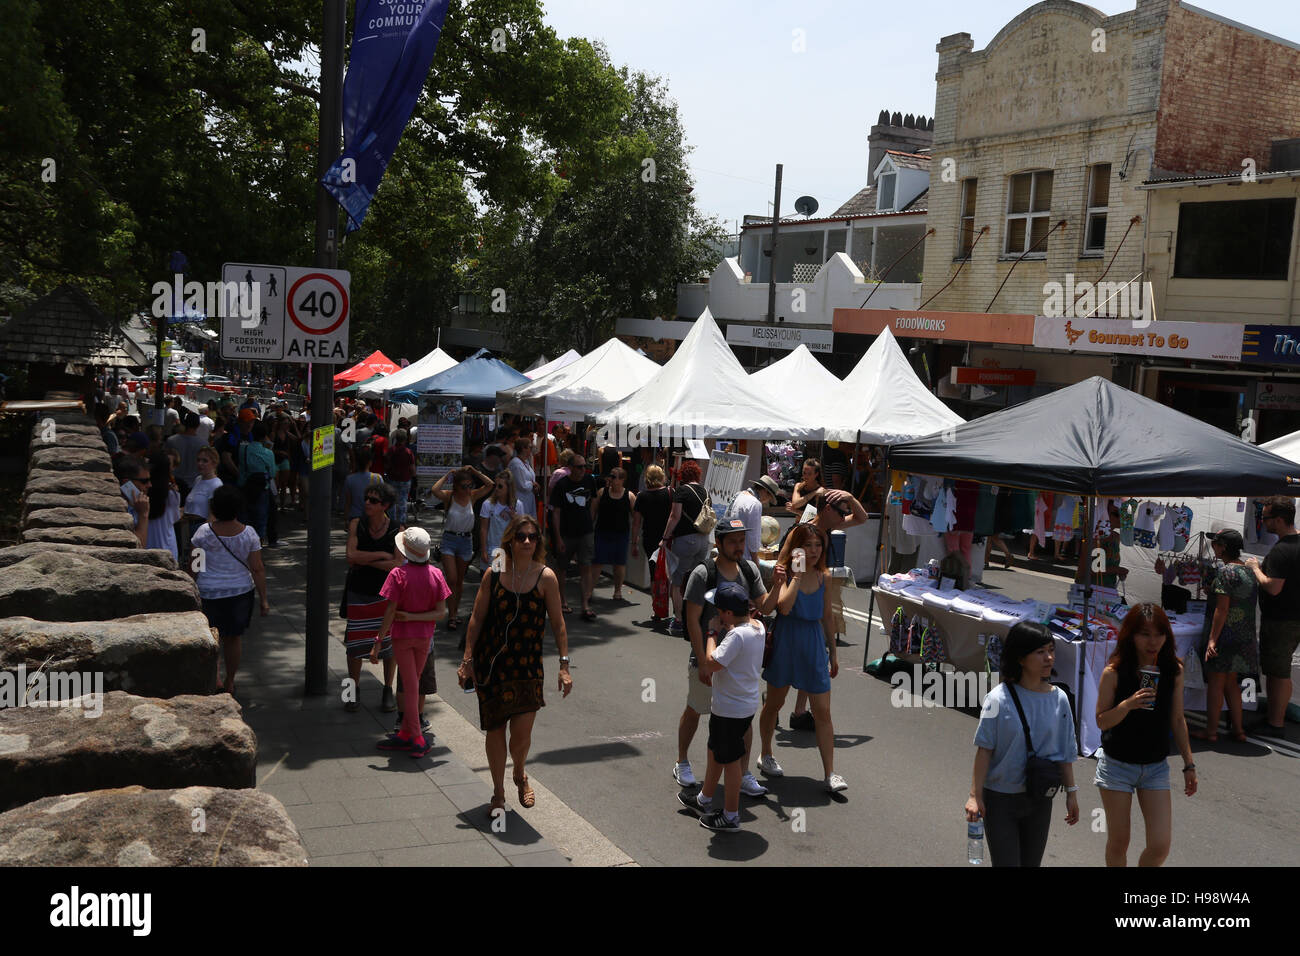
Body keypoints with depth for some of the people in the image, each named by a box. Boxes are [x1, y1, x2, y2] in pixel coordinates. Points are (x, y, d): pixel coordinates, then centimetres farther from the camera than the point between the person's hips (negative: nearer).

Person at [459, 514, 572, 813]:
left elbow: (557, 623, -1)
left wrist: (564, 666, -4)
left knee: (522, 731, -6)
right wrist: (467, 659, 0)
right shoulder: (494, 575, -2)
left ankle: (520, 774, 28)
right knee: (495, 729, 7)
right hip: (490, 661, 1)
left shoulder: (546, 577, -5)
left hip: (527, 664, -1)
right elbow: (477, 618, 3)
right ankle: (498, 794, 24)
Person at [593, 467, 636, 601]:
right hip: (602, 533, 0)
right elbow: (592, 512, 6)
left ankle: (618, 590, 21)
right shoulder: (602, 492, 2)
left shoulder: (630, 496, 1)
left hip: (621, 534, 0)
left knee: (620, 563, 7)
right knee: (597, 562, -3)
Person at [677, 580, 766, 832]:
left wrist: (713, 634, -18)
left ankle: (730, 816, 19)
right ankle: (704, 799, 42)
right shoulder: (757, 626, 1)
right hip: (746, 703, 10)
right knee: (715, 752, 24)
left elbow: (712, 663, -29)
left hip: (732, 710, -9)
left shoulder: (737, 635, -28)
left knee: (729, 760, 5)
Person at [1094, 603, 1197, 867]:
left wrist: (1189, 764, 8)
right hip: (1117, 764, -2)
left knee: (1160, 846, -3)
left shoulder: (1174, 671, -3)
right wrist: (1127, 705, -26)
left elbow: (1177, 720, 7)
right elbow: (1102, 721, -8)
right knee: (1118, 844, 6)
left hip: (1156, 766, 3)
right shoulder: (1114, 672, -12)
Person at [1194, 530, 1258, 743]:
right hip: (1245, 637, 8)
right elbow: (1246, 603, 15)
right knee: (1231, 683, 16)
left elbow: (1222, 609, -19)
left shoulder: (1226, 571, -15)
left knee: (1215, 683, 1)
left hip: (1226, 635, -8)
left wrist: (1212, 639, -18)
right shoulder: (1248, 571, 10)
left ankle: (1211, 731, 6)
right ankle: (1238, 730, 19)